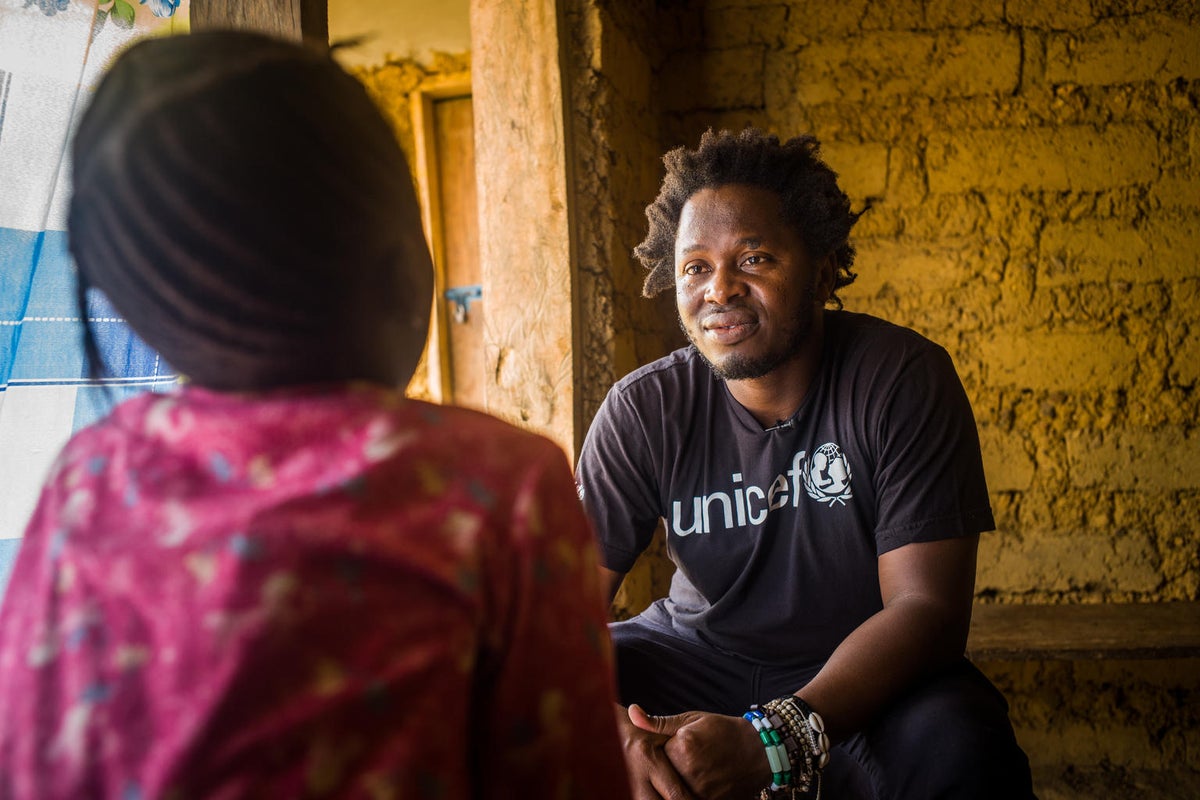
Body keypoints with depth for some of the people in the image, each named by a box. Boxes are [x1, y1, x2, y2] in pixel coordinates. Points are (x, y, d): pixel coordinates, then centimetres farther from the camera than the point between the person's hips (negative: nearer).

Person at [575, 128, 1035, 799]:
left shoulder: (906, 380, -16)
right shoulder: (645, 410, -9)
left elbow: (928, 607, -21)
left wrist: (773, 740, -37)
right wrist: (609, 731, -33)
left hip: (863, 680, -2)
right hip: (697, 655, 3)